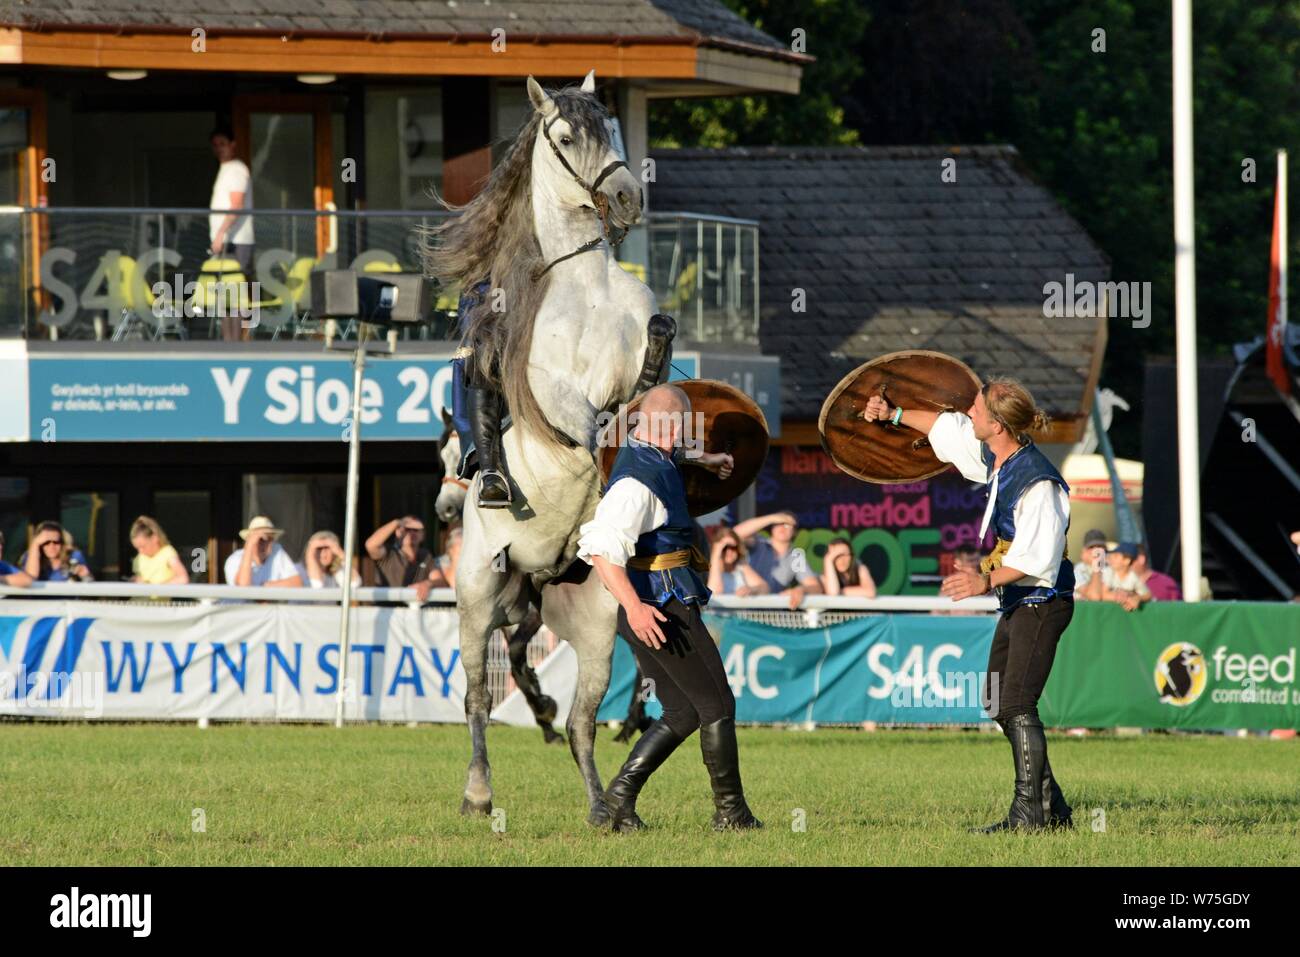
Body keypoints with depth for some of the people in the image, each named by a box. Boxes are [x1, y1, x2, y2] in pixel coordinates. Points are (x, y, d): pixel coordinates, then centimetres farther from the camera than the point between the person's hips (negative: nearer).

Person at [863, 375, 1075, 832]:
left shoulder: (1036, 480, -23)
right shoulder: (995, 460, 5)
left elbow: (1039, 555, -27)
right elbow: (950, 428, 24)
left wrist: (988, 580, -37)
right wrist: (893, 415, 31)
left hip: (1042, 602, -10)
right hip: (1017, 604, 10)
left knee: (1016, 704, -15)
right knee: (1000, 705, 12)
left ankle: (1029, 809, -15)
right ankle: (1051, 807, 16)